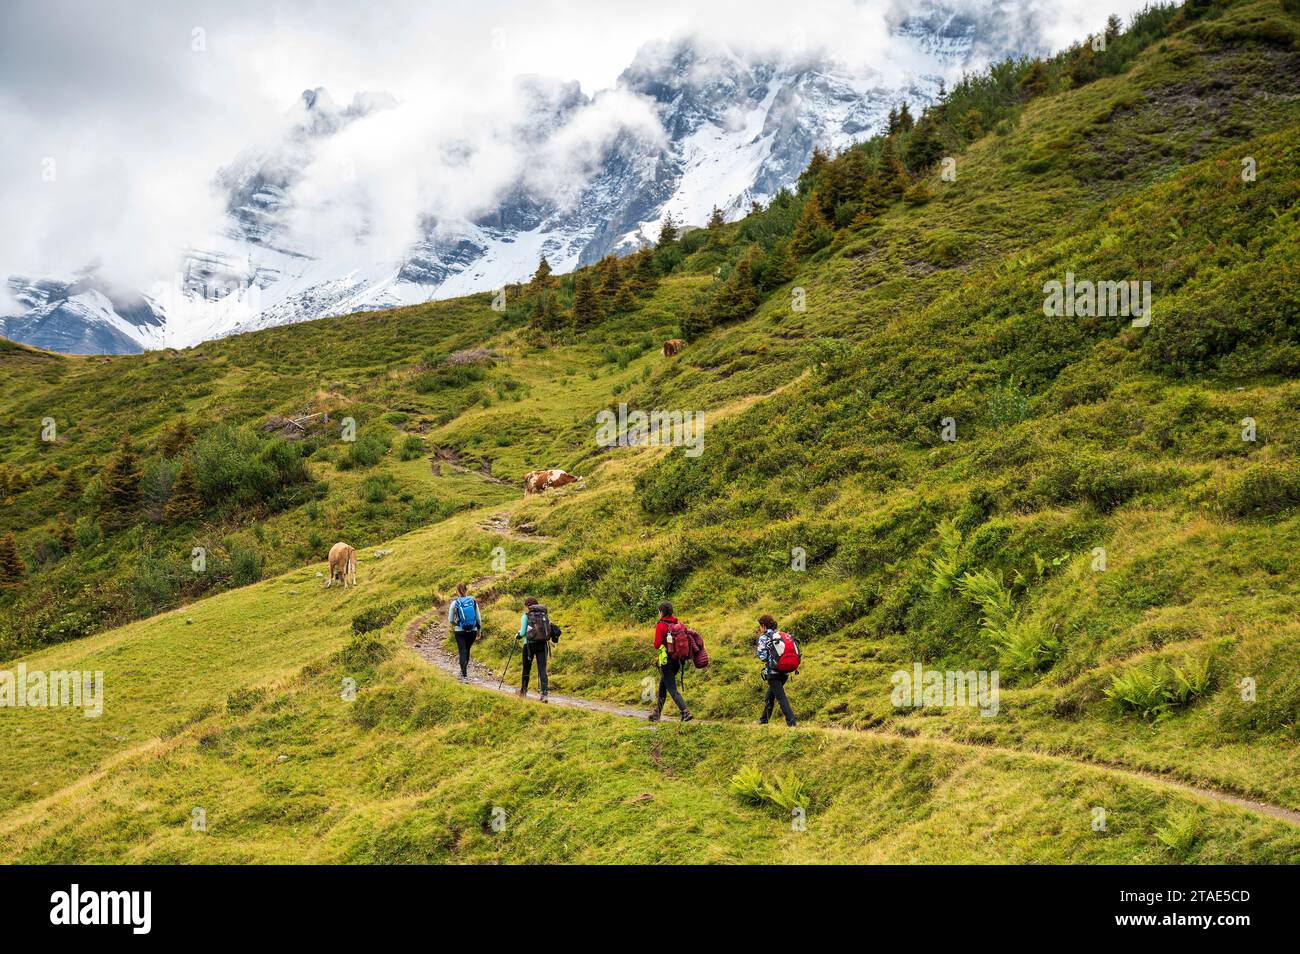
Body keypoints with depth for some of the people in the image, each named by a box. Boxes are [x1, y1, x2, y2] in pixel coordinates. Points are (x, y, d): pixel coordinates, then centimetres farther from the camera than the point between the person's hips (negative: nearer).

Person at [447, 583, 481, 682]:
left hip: (460, 631, -3)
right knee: (467, 650, 21)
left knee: (462, 652, 1)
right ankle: (464, 671, 33)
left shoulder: (454, 603, -8)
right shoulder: (473, 601, -1)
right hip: (472, 630, 3)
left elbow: (450, 620, -2)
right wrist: (479, 631, 12)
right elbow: (478, 618, 2)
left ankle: (465, 676, -10)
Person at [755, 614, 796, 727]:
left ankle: (791, 721, -20)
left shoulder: (764, 638, -7)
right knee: (770, 695, 23)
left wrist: (756, 652, 9)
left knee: (781, 697, -8)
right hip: (785, 672, 7)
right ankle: (764, 720, 34)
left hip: (772, 672, -7)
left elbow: (763, 657, -13)